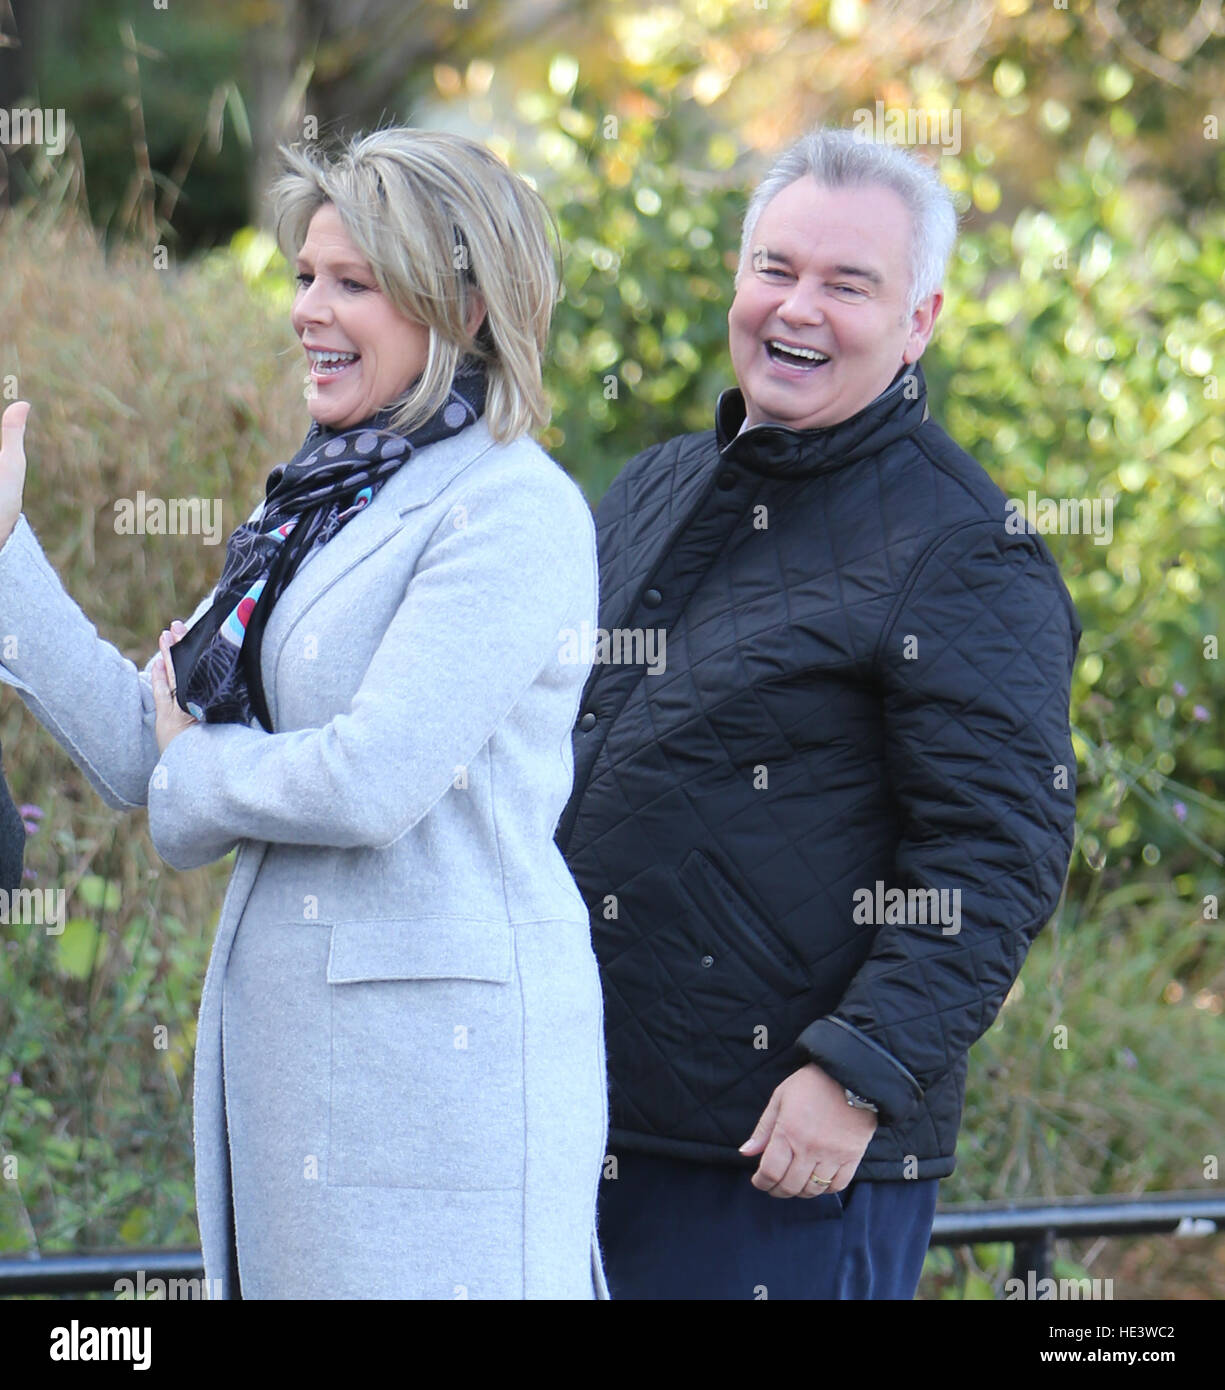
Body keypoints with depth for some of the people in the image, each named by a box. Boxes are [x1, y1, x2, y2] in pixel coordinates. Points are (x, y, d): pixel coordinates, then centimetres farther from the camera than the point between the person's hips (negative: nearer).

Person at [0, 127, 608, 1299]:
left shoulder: (511, 511, -11)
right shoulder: (323, 499, 15)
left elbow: (374, 781, -20)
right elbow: (141, 749, 12)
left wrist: (197, 773, -2)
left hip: (441, 1053, -8)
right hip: (283, 1044, 8)